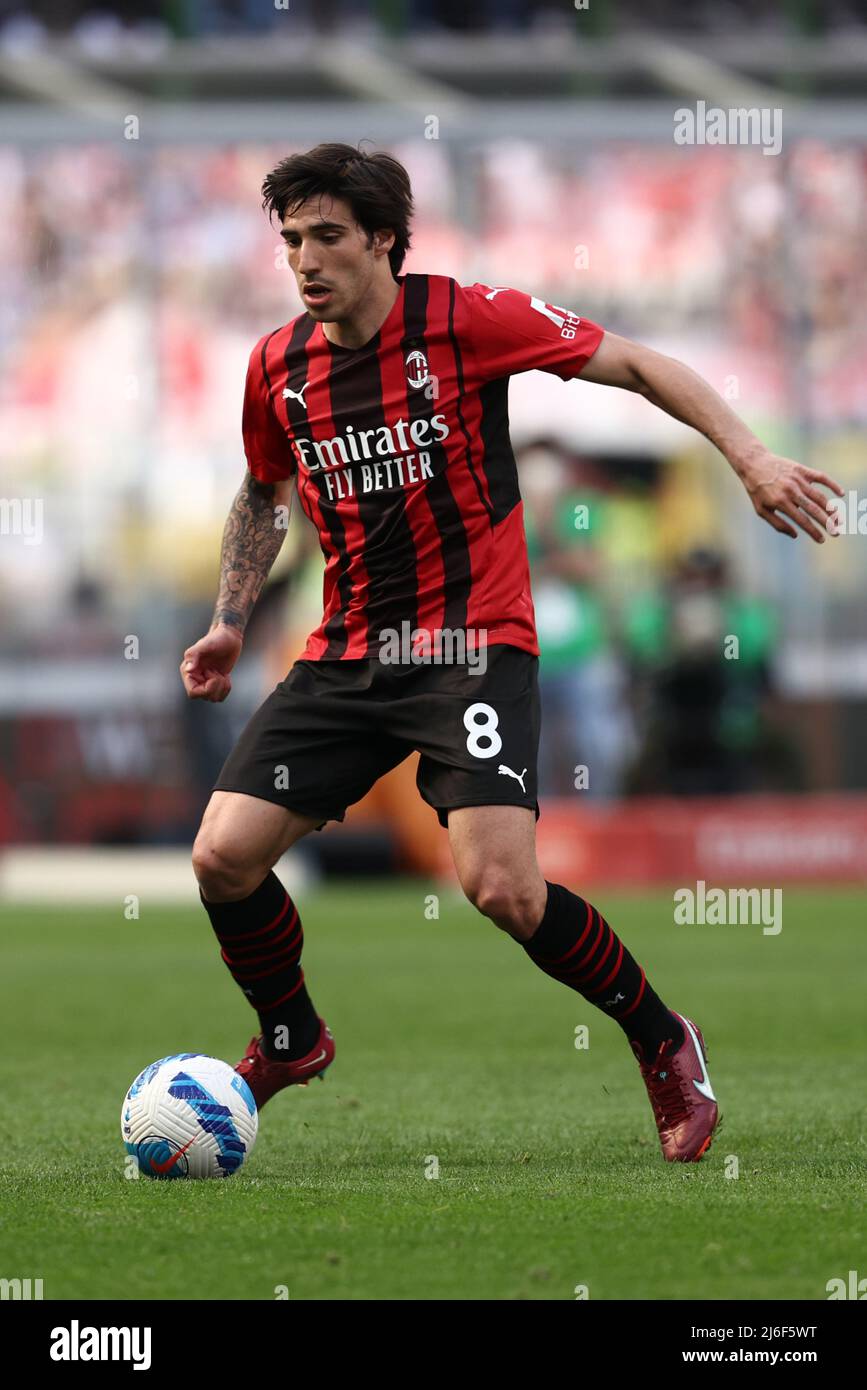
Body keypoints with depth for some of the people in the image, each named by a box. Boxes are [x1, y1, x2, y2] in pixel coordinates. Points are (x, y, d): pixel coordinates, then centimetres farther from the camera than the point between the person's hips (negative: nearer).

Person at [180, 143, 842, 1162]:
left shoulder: (466, 320, -11)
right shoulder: (278, 366, 4)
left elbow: (638, 366, -4)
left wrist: (750, 458, -13)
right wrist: (230, 619, 15)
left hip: (474, 646, -5)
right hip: (345, 657, 5)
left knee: (500, 886, -22)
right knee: (223, 856, -9)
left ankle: (662, 1042, 4)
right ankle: (289, 1040, 21)